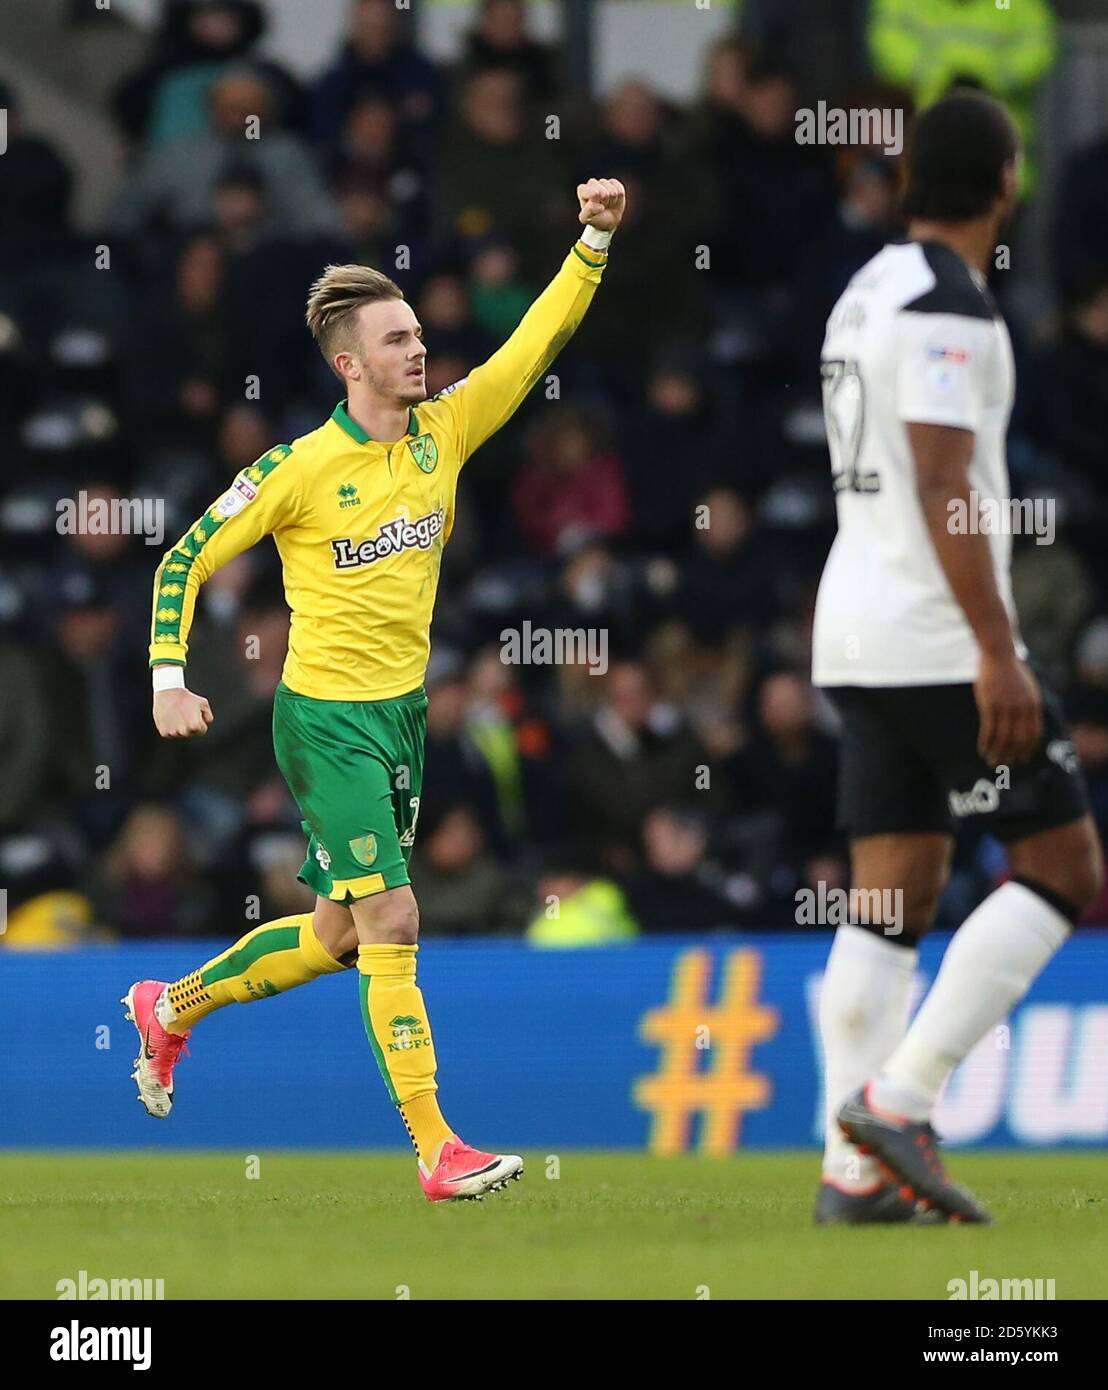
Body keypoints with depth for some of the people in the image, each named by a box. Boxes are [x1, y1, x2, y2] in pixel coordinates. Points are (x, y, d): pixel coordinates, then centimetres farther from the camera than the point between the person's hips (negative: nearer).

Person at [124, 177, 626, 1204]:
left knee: (338, 938, 15)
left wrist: (594, 240, -12)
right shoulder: (298, 469, -13)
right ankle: (437, 1151, -10)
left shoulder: (445, 429, 1)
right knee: (391, 920, -12)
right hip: (327, 719, -7)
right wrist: (168, 677, -13)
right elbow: (186, 560, -5)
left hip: (404, 711, 7)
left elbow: (539, 337, 0)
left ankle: (172, 1008, 39)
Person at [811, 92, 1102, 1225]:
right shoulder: (949, 308, -13)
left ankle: (855, 1167, 0)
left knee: (892, 899, 6)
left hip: (858, 636, 9)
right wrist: (998, 653, -22)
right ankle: (898, 1099, -10)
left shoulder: (865, 295, 16)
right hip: (938, 635, -9)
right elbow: (943, 486, -21)